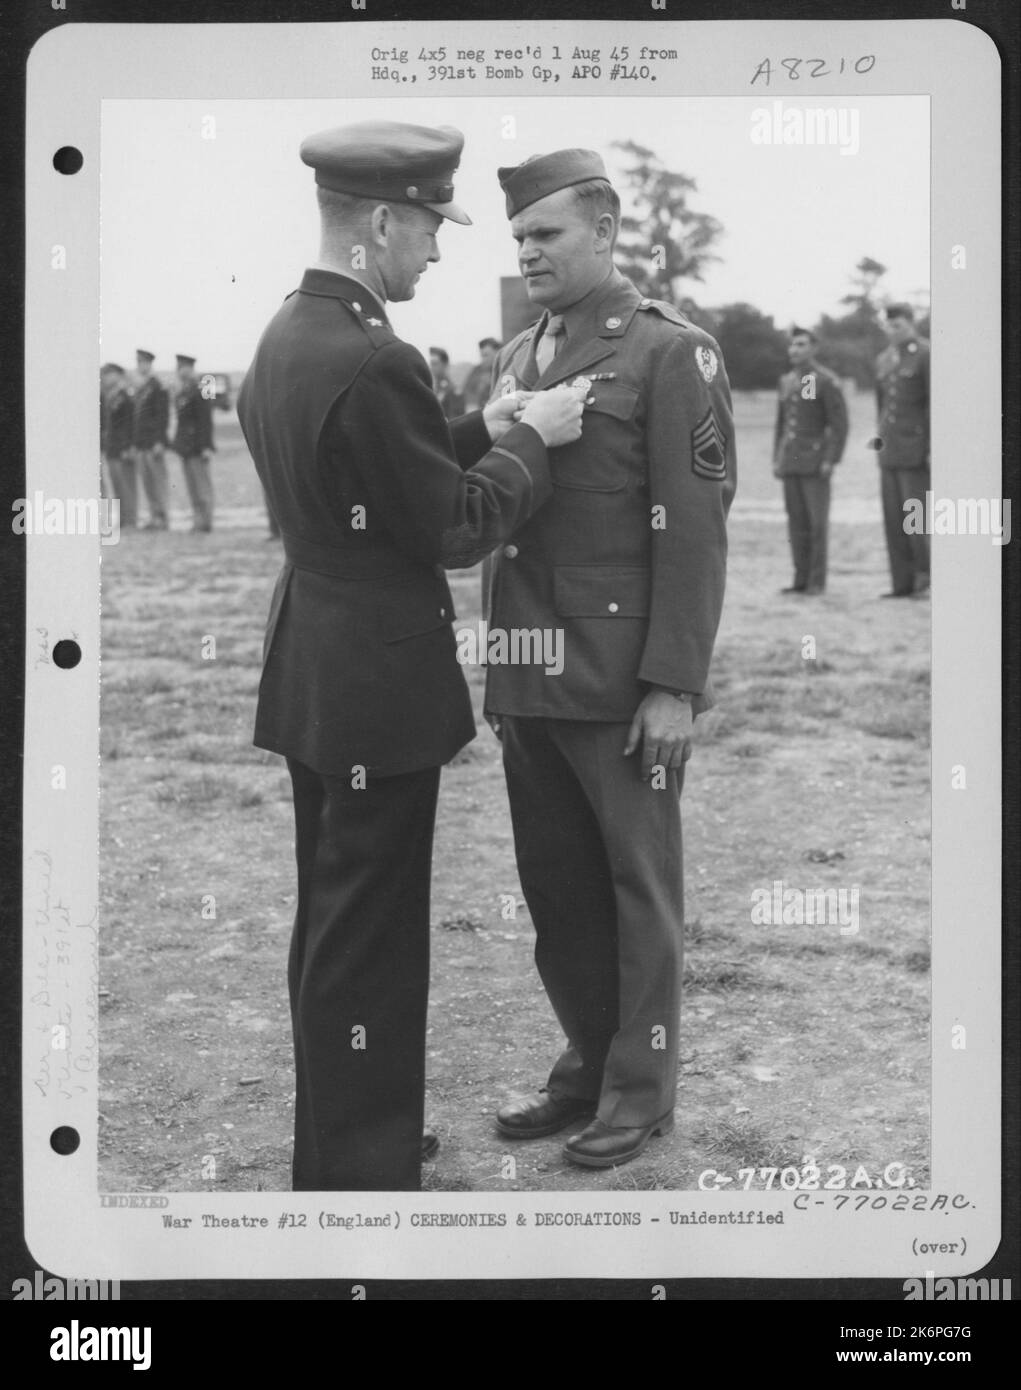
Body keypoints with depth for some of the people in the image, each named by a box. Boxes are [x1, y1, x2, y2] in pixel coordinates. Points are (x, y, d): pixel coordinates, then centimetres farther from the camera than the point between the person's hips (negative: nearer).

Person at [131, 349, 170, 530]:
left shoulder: (158, 388, -8)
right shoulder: (138, 389, 17)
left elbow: (163, 416, -13)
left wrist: (159, 442, -18)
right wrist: (133, 443, 16)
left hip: (154, 443, -8)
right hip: (140, 444, 8)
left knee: (158, 480, -5)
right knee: (147, 482, 8)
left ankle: (162, 518, -3)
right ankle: (154, 517, 11)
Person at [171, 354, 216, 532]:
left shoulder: (199, 394, -12)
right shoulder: (180, 396, 14)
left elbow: (206, 422, -15)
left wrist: (206, 446, -20)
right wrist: (177, 444, 15)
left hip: (197, 448, -9)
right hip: (185, 447, 9)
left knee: (202, 486, -5)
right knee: (192, 486, 11)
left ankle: (206, 521, -2)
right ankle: (198, 521, 15)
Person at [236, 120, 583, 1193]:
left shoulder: (283, 338, 7)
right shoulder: (369, 363, -23)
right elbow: (457, 528, -17)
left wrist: (478, 432, 10)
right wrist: (530, 441, -4)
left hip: (315, 678, 10)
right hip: (378, 688, -10)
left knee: (332, 921, 20)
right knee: (368, 934, 1)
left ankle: (337, 1136, 34)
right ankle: (360, 1170, 12)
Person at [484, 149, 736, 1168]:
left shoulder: (671, 353, -7)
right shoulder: (516, 357, 14)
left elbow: (695, 530, -12)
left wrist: (674, 686, -16)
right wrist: (497, 665, 13)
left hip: (622, 685, -6)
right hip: (528, 679, 7)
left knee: (637, 887, 6)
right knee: (554, 886, 13)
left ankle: (640, 1089, 19)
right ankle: (587, 1065, 29)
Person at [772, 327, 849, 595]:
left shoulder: (827, 381, -7)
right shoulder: (786, 381, 13)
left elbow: (840, 424, -9)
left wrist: (831, 460, -16)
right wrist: (776, 459, 12)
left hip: (815, 461, -6)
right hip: (790, 461, 6)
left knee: (817, 520, -5)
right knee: (796, 520, 5)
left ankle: (817, 580, -1)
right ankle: (801, 579, 9)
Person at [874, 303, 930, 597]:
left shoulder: (926, 355, -8)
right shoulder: (883, 360, 14)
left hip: (918, 448, -7)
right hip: (890, 450, 7)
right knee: (893, 518, 3)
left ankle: (927, 574, 4)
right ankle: (903, 584, 5)